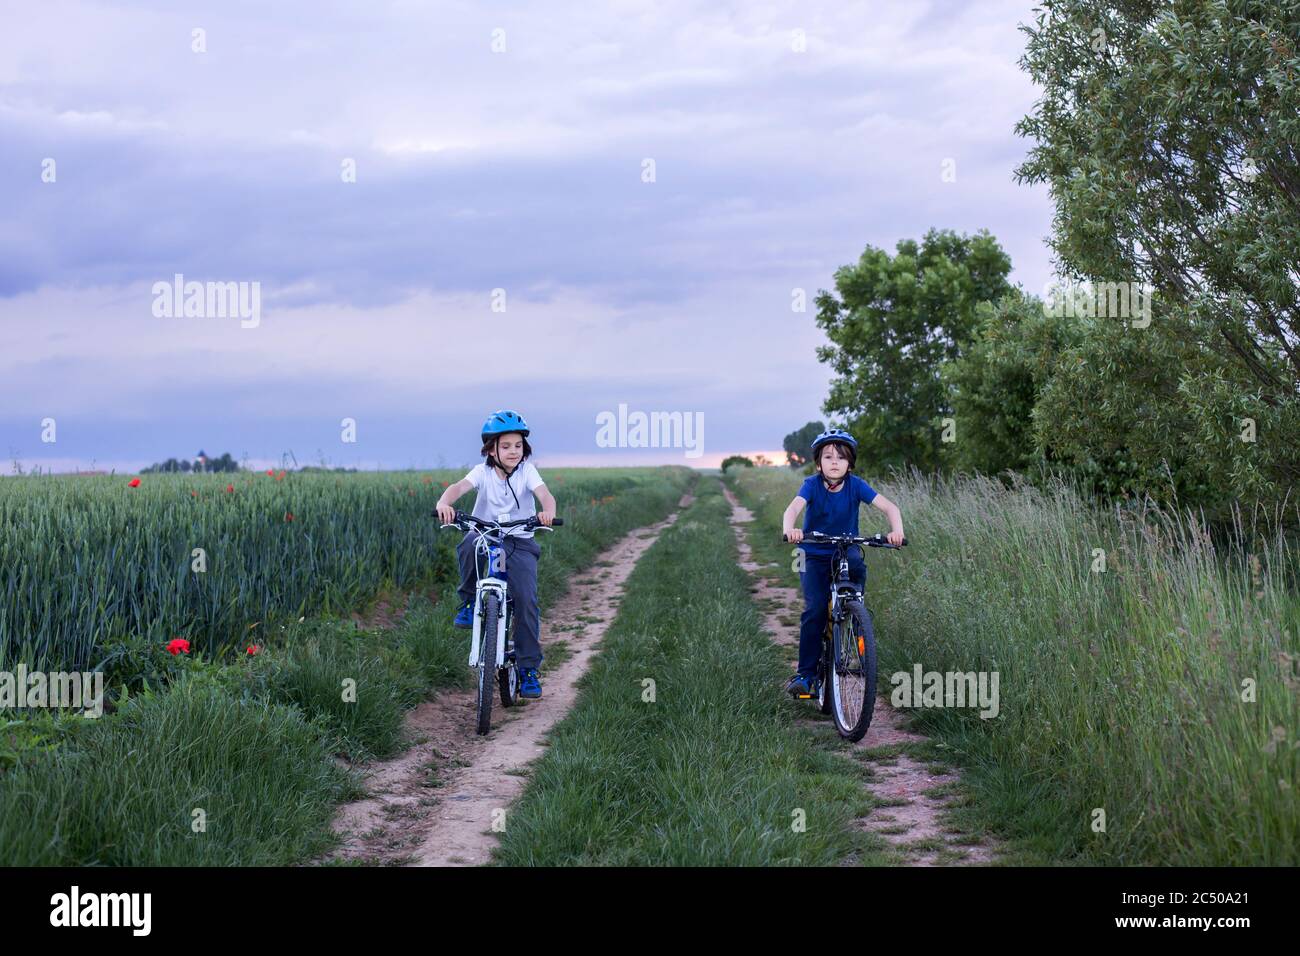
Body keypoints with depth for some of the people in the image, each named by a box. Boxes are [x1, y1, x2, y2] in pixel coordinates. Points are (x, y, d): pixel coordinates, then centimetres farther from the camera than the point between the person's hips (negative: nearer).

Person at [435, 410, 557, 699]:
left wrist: (547, 511, -45)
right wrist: (444, 502, -47)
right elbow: (460, 486, -24)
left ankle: (529, 668, -4)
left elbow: (544, 493, -21)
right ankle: (468, 602, -13)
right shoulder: (483, 471, -6)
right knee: (469, 544, -37)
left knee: (526, 598, -15)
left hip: (519, 542, 0)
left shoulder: (527, 470, -4)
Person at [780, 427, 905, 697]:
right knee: (814, 610, -16)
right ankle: (805, 674, -11)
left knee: (856, 565, -34)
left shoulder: (855, 485, -11)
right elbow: (793, 508, -31)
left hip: (846, 551, 1)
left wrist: (897, 531, -40)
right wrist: (789, 530, -54)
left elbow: (890, 507, -19)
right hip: (814, 556, -1)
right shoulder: (812, 485, -13)